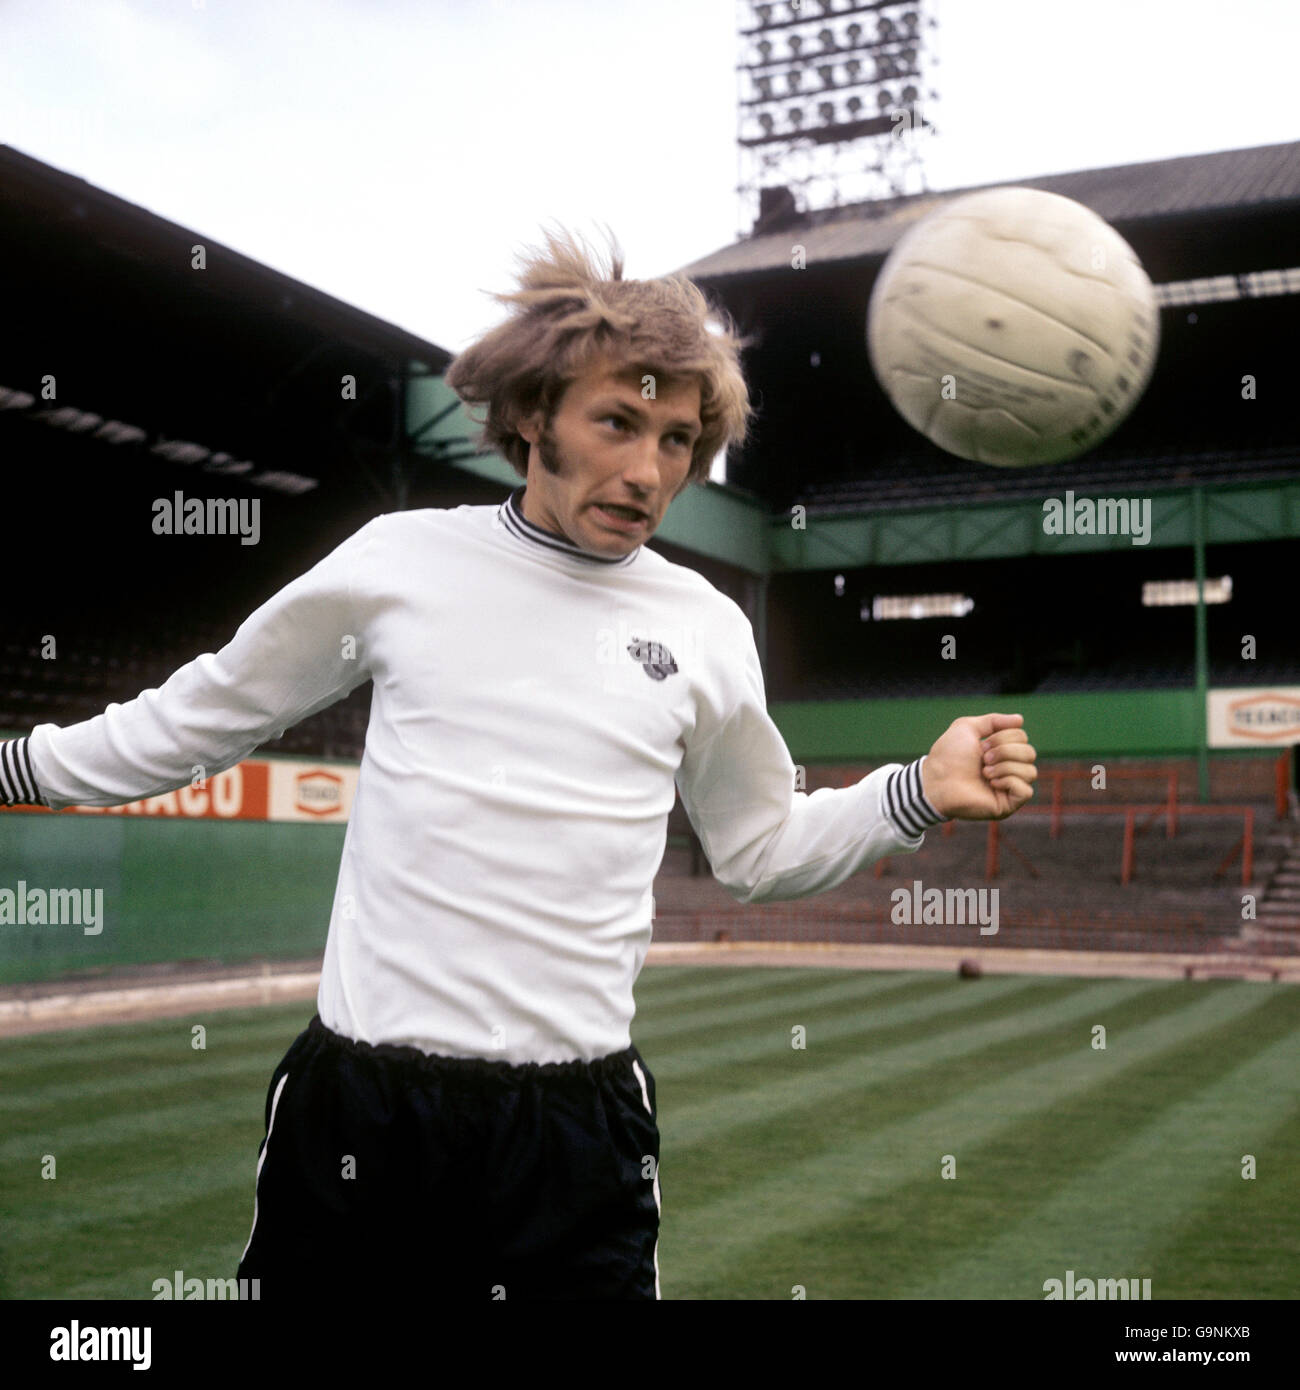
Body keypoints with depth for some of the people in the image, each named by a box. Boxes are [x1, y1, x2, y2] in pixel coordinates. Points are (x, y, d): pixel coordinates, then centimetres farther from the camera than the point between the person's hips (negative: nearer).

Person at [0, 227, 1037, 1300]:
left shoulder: (706, 629, 4)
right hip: (353, 1103, 0)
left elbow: (762, 850, 15)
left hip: (576, 1130, 1)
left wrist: (922, 793, 2)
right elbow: (206, 717, 13)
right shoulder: (400, 558, 0)